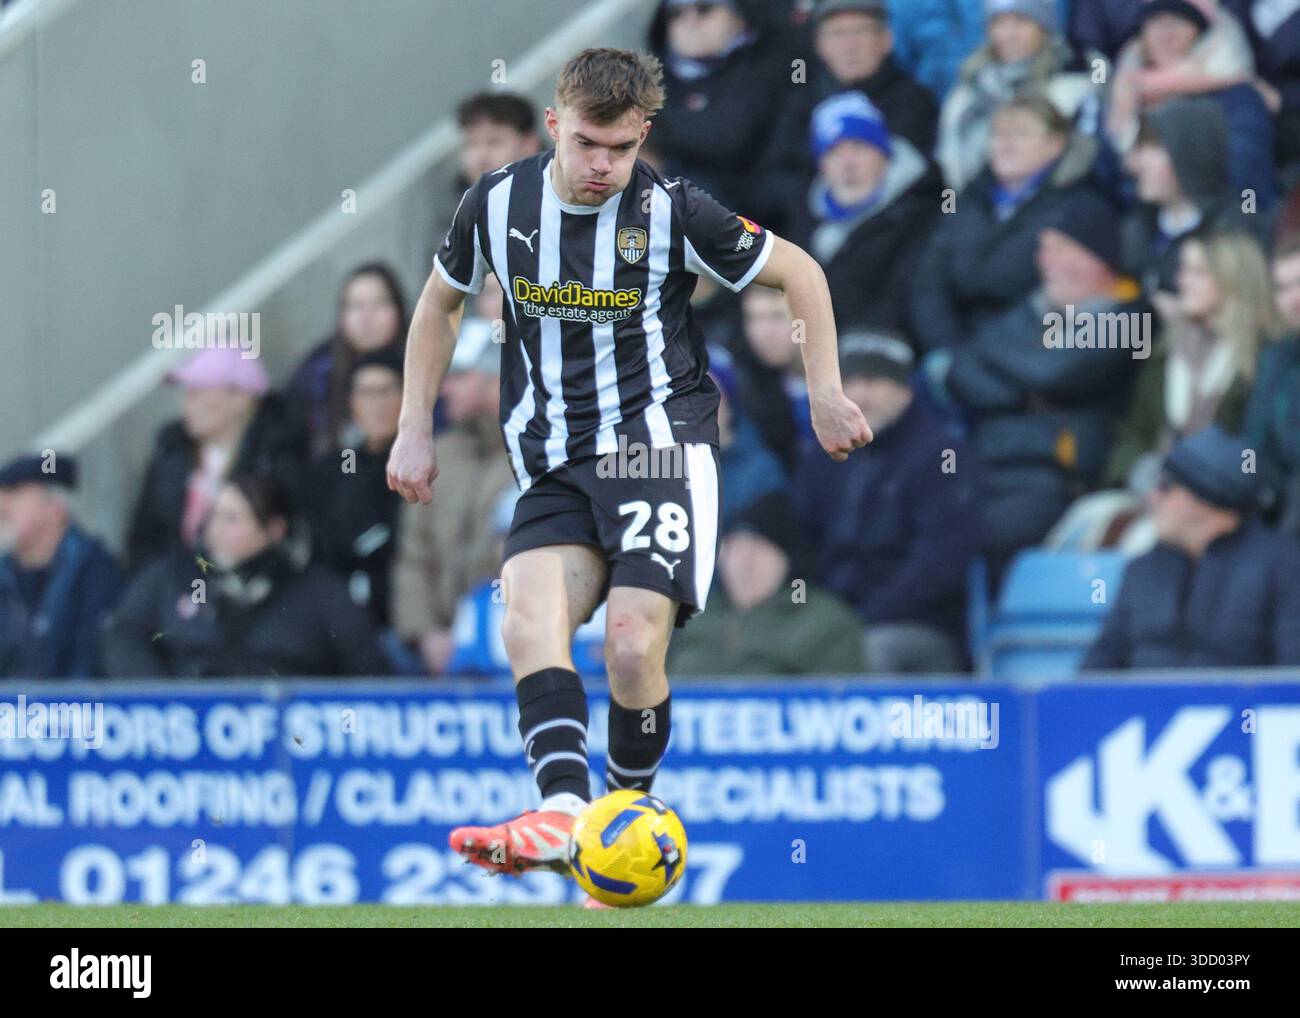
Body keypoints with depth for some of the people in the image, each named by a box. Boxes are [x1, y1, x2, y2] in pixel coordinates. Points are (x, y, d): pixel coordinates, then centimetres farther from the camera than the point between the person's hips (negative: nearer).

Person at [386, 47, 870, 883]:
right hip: (555, 463, 3)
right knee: (528, 623, -22)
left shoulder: (672, 212, -7)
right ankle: (564, 812, -39)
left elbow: (799, 272, 5)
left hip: (660, 444, -3)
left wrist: (826, 396, 4)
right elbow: (441, 303, 20)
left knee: (634, 641, -19)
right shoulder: (498, 204, 2)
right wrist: (415, 431, 16)